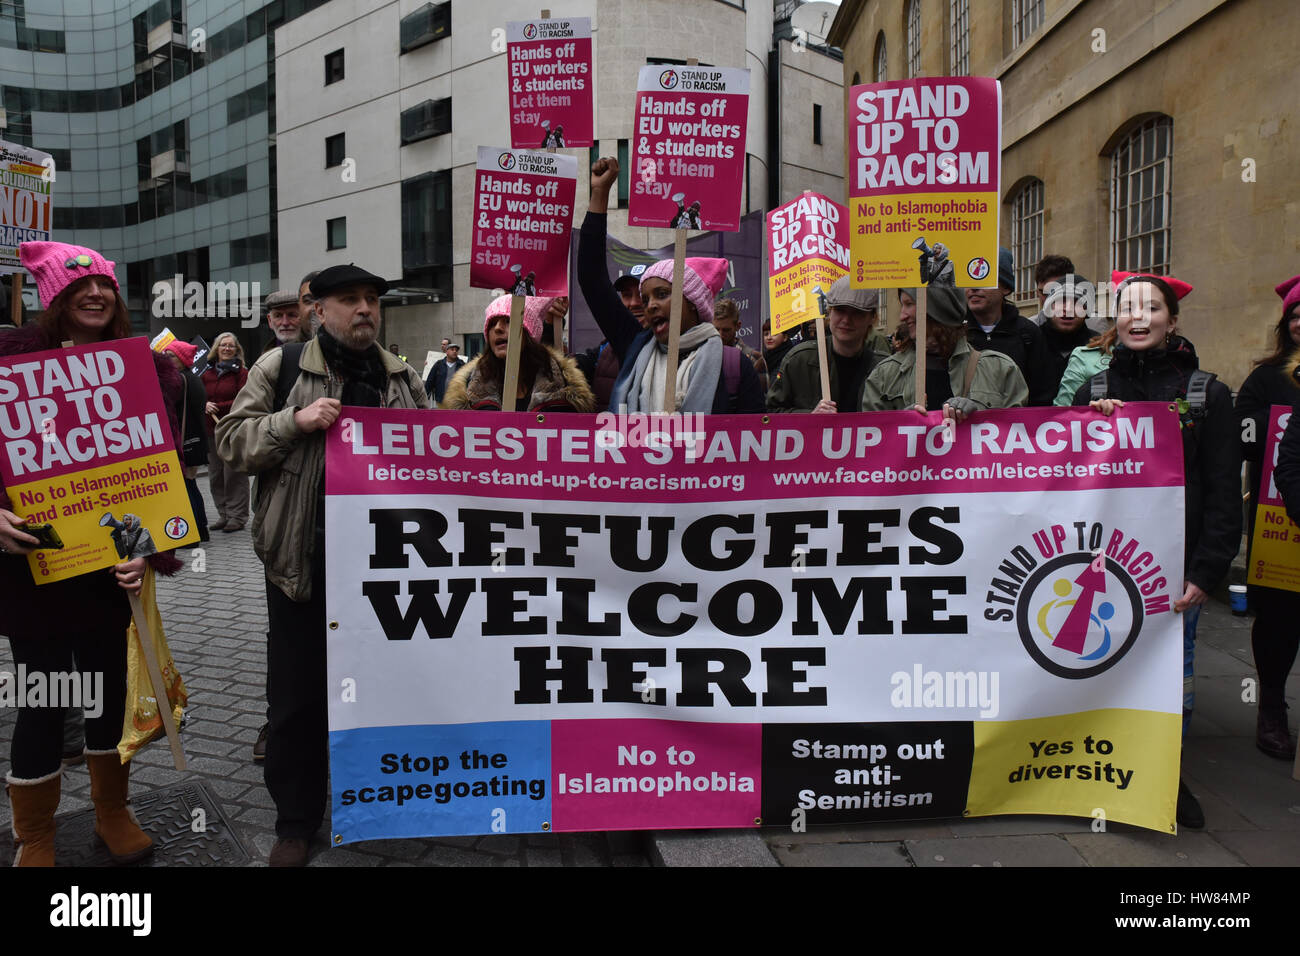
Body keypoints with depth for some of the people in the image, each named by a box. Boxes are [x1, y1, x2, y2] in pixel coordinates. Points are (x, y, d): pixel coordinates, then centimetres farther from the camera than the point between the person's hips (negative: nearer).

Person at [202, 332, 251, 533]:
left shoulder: (242, 372, -1)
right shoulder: (207, 372, 13)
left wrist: (217, 407, -13)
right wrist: (205, 405, -5)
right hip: (212, 430, 6)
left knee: (234, 473, -5)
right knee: (215, 475, 9)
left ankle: (237, 516, 2)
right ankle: (224, 515, 19)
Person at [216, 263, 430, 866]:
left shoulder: (404, 379, 12)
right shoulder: (280, 368, 2)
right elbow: (231, 440, -2)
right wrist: (295, 421, -16)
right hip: (303, 560, -2)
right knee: (298, 692, 5)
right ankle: (296, 820, 23)